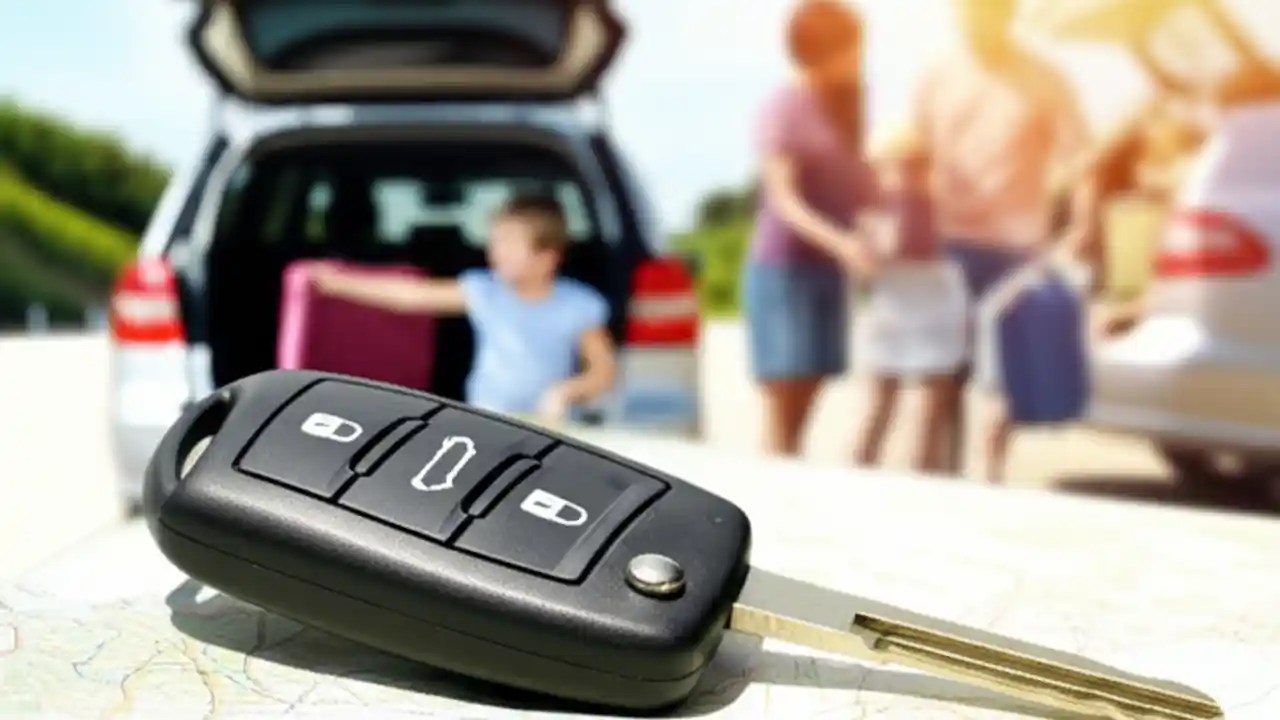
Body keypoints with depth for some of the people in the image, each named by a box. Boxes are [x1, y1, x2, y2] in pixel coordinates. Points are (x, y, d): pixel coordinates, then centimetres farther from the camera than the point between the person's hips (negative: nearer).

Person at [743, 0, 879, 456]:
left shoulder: (845, 108, 10)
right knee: (781, 413, -6)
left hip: (828, 271, 7)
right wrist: (839, 242, -30)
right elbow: (782, 199, -17)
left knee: (802, 411, 8)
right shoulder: (784, 108, -11)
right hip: (782, 268, -7)